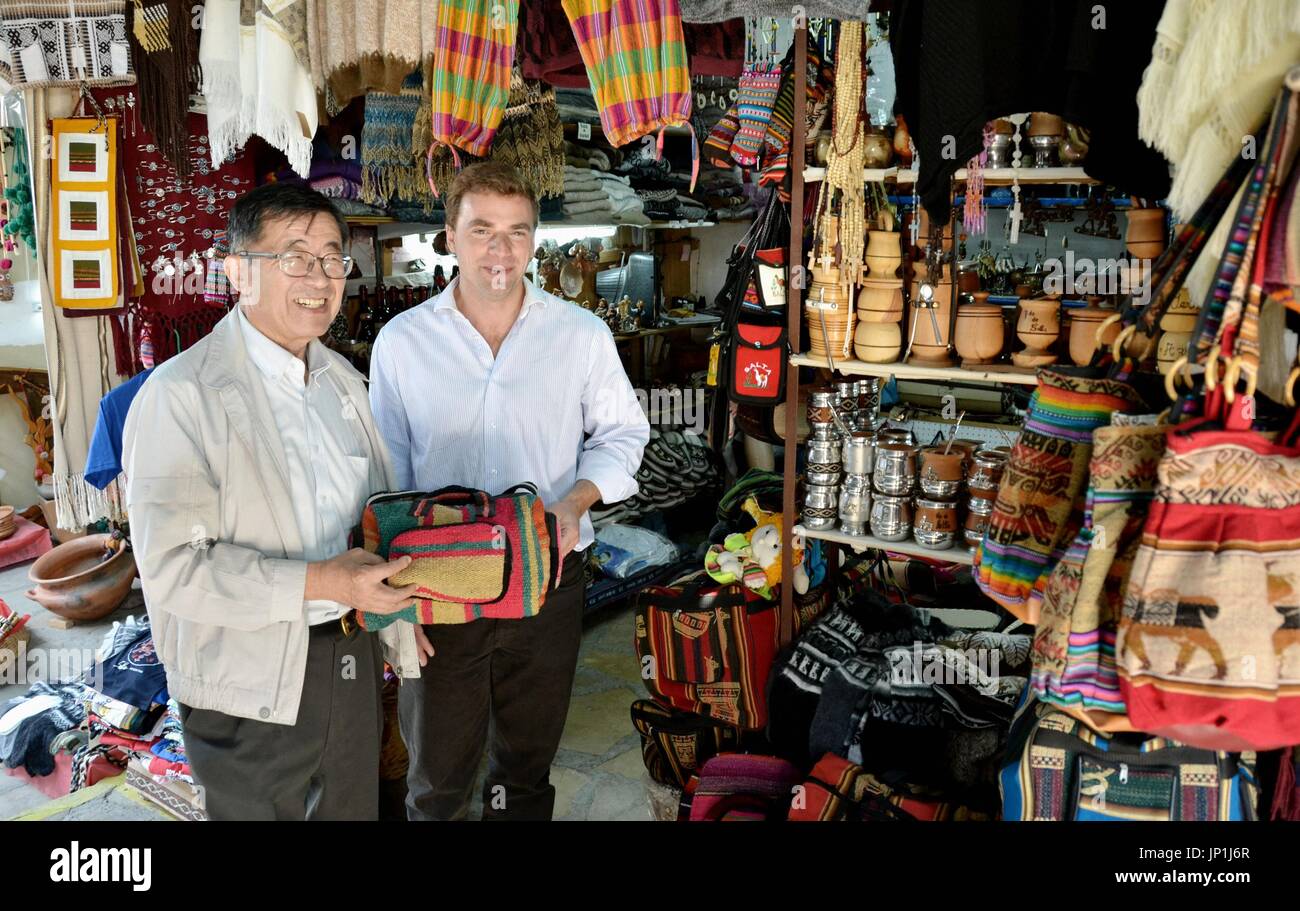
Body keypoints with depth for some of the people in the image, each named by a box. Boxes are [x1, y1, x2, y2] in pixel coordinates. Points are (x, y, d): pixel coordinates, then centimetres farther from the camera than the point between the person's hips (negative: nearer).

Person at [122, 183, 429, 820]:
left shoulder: (344, 381, 9)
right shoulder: (181, 394, -16)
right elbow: (174, 566, -21)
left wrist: (399, 642, 15)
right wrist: (316, 583, -27)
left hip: (351, 664, 7)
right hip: (250, 691, -6)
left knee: (352, 810, 21)